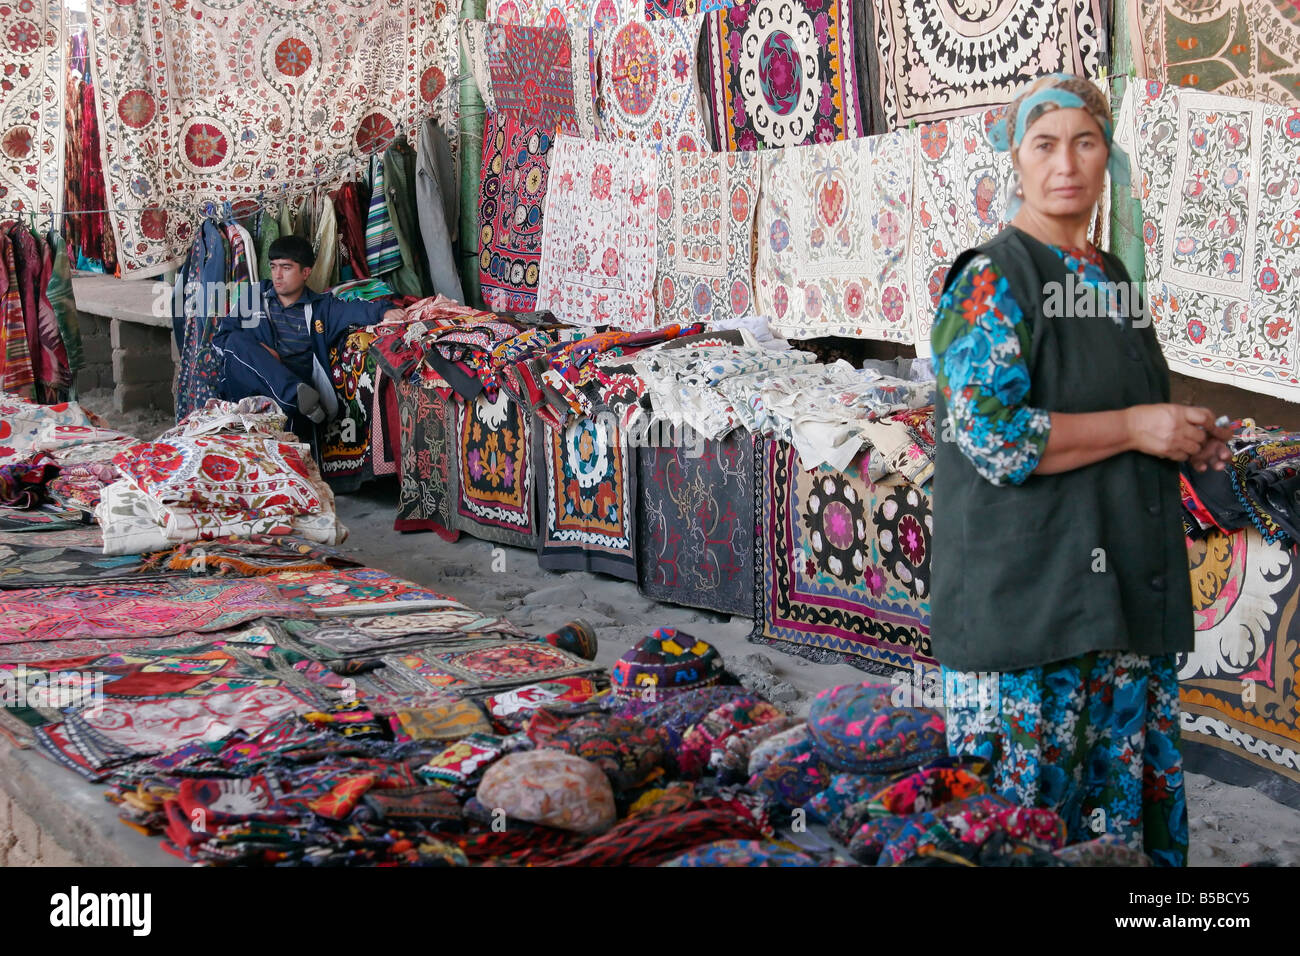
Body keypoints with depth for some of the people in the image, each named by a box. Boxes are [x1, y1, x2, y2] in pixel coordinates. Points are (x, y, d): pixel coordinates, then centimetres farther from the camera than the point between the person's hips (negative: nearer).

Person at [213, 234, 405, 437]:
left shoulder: (322, 306, 17)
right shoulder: (253, 299, 20)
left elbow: (354, 310, -4)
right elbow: (220, 338, 15)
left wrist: (383, 312, -26)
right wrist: (256, 351, -5)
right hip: (246, 388, 3)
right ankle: (297, 396, -42)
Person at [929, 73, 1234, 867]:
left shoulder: (1113, 281, 15)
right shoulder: (991, 280, -9)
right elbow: (991, 433, -20)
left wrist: (1187, 441, 8)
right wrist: (1136, 428, -15)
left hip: (1128, 591, 8)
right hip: (1026, 597, -8)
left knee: (1127, 794, 11)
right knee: (1028, 813, -2)